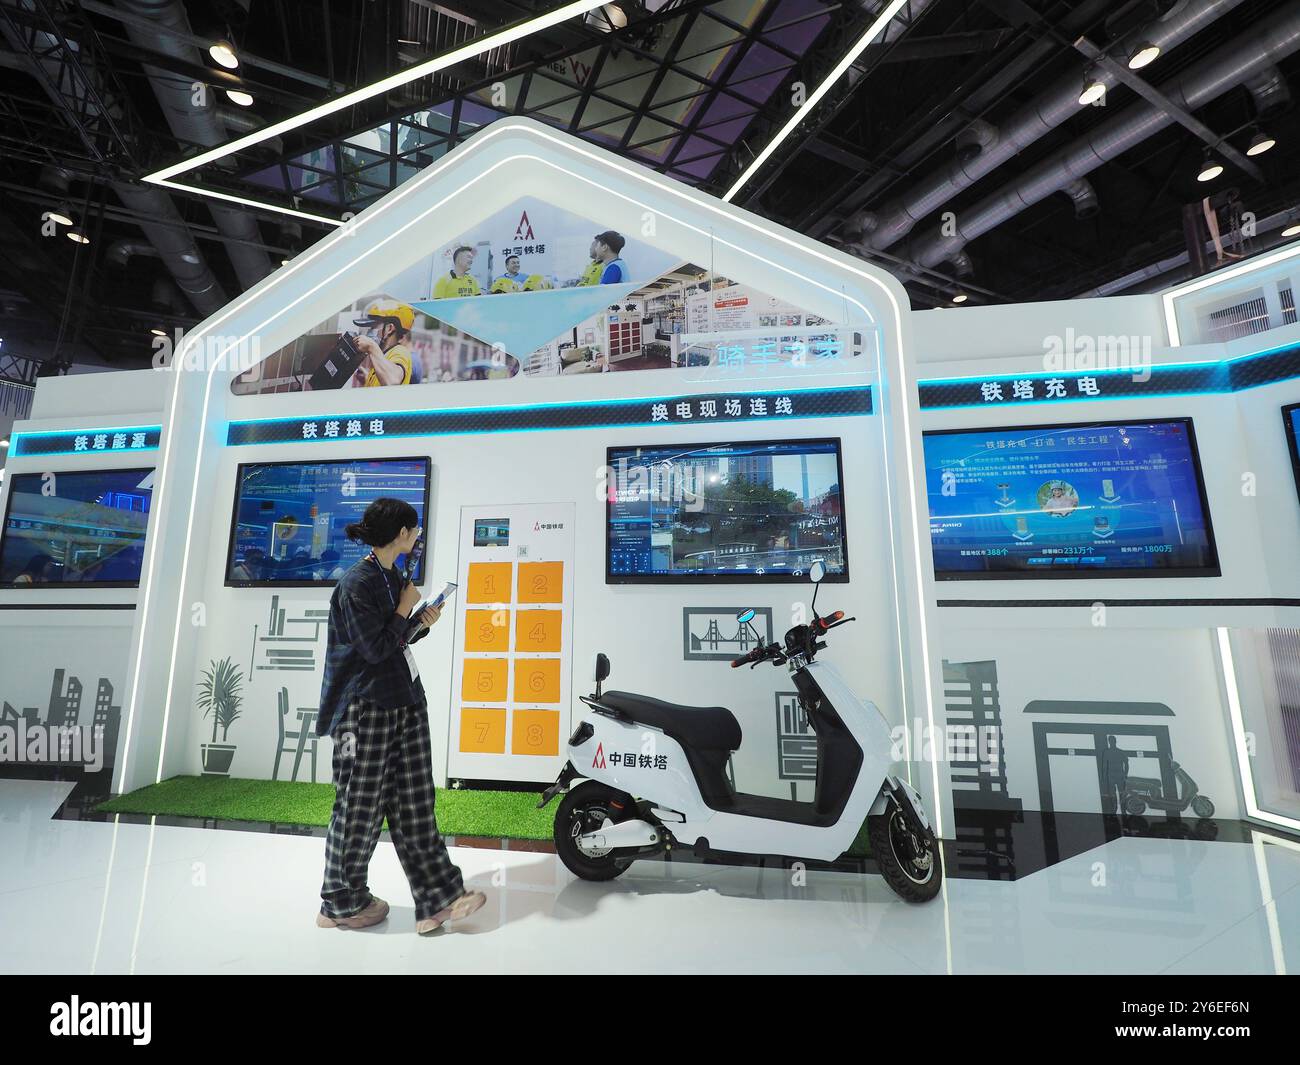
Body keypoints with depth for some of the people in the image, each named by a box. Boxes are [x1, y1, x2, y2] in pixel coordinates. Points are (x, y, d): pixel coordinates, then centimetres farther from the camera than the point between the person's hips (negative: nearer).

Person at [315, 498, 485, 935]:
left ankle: (436, 899, 16)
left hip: (406, 703, 8)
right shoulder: (356, 583, -16)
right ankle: (341, 904, 30)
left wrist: (422, 624, 1)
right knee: (360, 809, 9)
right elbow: (375, 649, -18)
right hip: (369, 709, -8)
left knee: (414, 805, 9)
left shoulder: (395, 577, 10)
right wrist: (405, 609, -9)